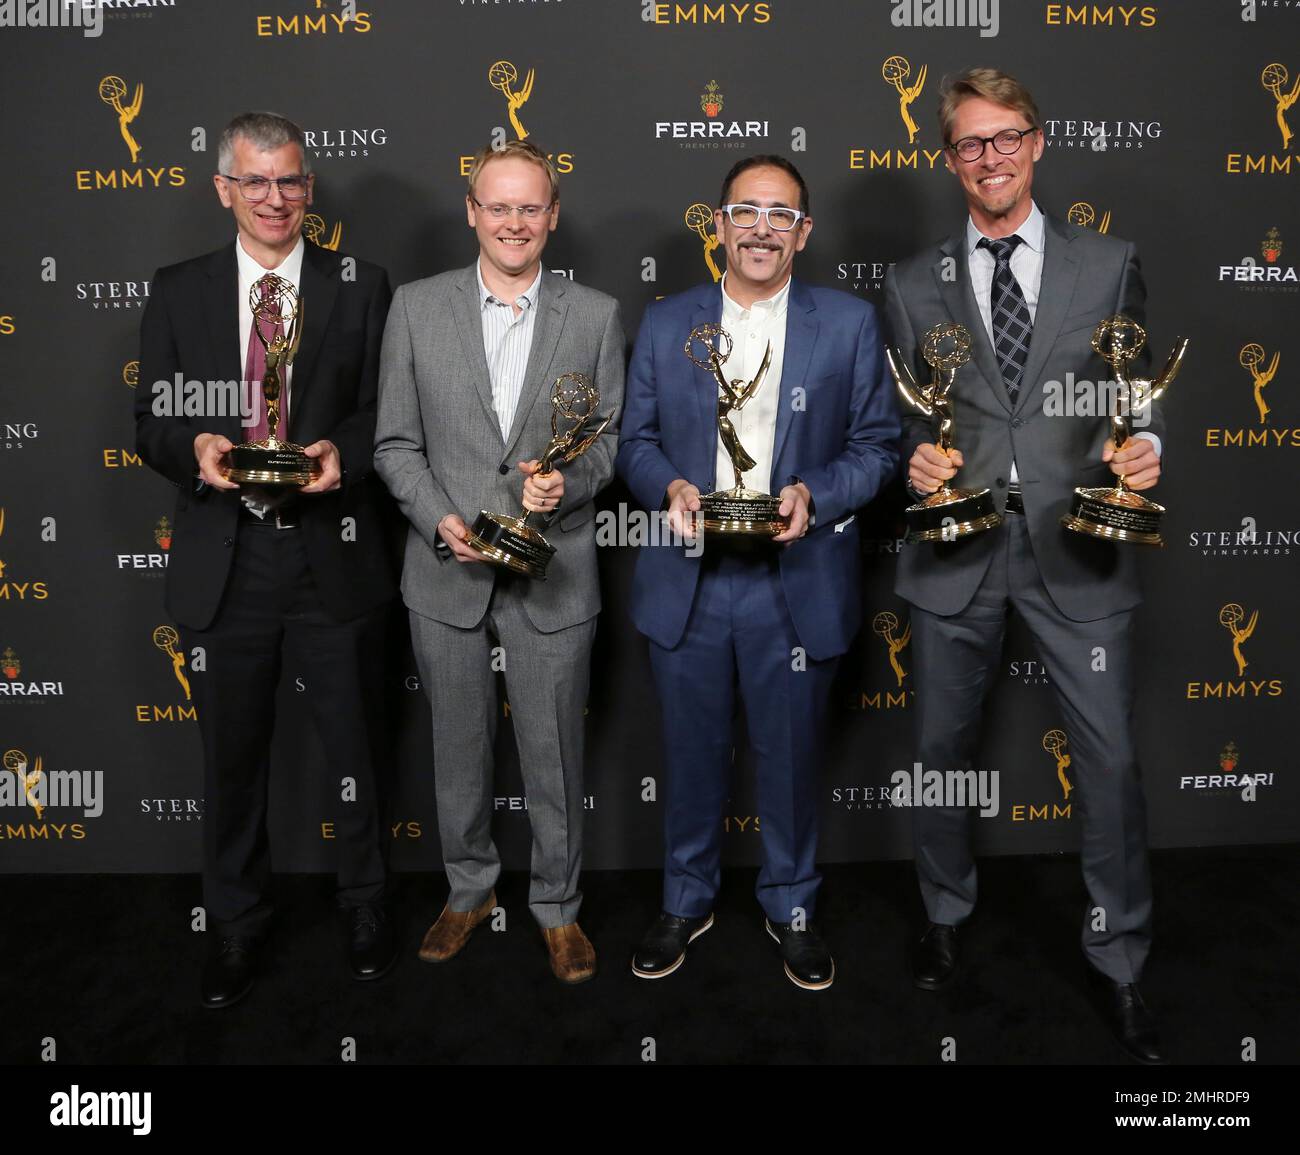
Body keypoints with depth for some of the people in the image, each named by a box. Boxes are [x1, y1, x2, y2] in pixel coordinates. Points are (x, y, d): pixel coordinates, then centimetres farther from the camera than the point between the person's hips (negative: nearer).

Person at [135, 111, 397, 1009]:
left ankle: (367, 903, 35)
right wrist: (195, 449, -16)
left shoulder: (362, 287, 3)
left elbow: (385, 413, 1)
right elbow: (152, 423, 6)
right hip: (226, 558, 2)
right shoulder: (179, 291, 6)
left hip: (334, 556, -1)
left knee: (355, 746, 12)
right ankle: (236, 925, 34)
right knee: (232, 754, 14)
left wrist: (342, 452, -19)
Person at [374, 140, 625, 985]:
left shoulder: (596, 315, 2)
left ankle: (559, 906, 29)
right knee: (458, 747, 16)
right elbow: (396, 442, 3)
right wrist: (442, 520, -12)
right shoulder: (417, 308, 3)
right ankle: (470, 890, 37)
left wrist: (565, 483, -17)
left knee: (554, 754, 9)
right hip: (446, 573, 1)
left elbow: (613, 439, 3)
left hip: (552, 574, -1)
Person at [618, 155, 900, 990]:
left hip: (796, 583, -1)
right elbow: (636, 441, 8)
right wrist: (671, 487, -13)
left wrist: (814, 495, -16)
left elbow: (878, 446, 2)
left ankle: (792, 906, 33)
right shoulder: (665, 323, 7)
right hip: (688, 580, 1)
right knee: (692, 753, 13)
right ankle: (687, 900, 34)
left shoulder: (850, 324, 3)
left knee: (791, 756, 11)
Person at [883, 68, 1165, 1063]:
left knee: (1111, 758, 1)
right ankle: (946, 916, 38)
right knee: (943, 749, 14)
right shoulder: (915, 284, 9)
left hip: (1075, 545, -1)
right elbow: (904, 416, 10)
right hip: (957, 547, 1)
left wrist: (1142, 449, -12)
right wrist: (918, 459, -11)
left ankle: (1121, 966, 23)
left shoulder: (1110, 264, 7)